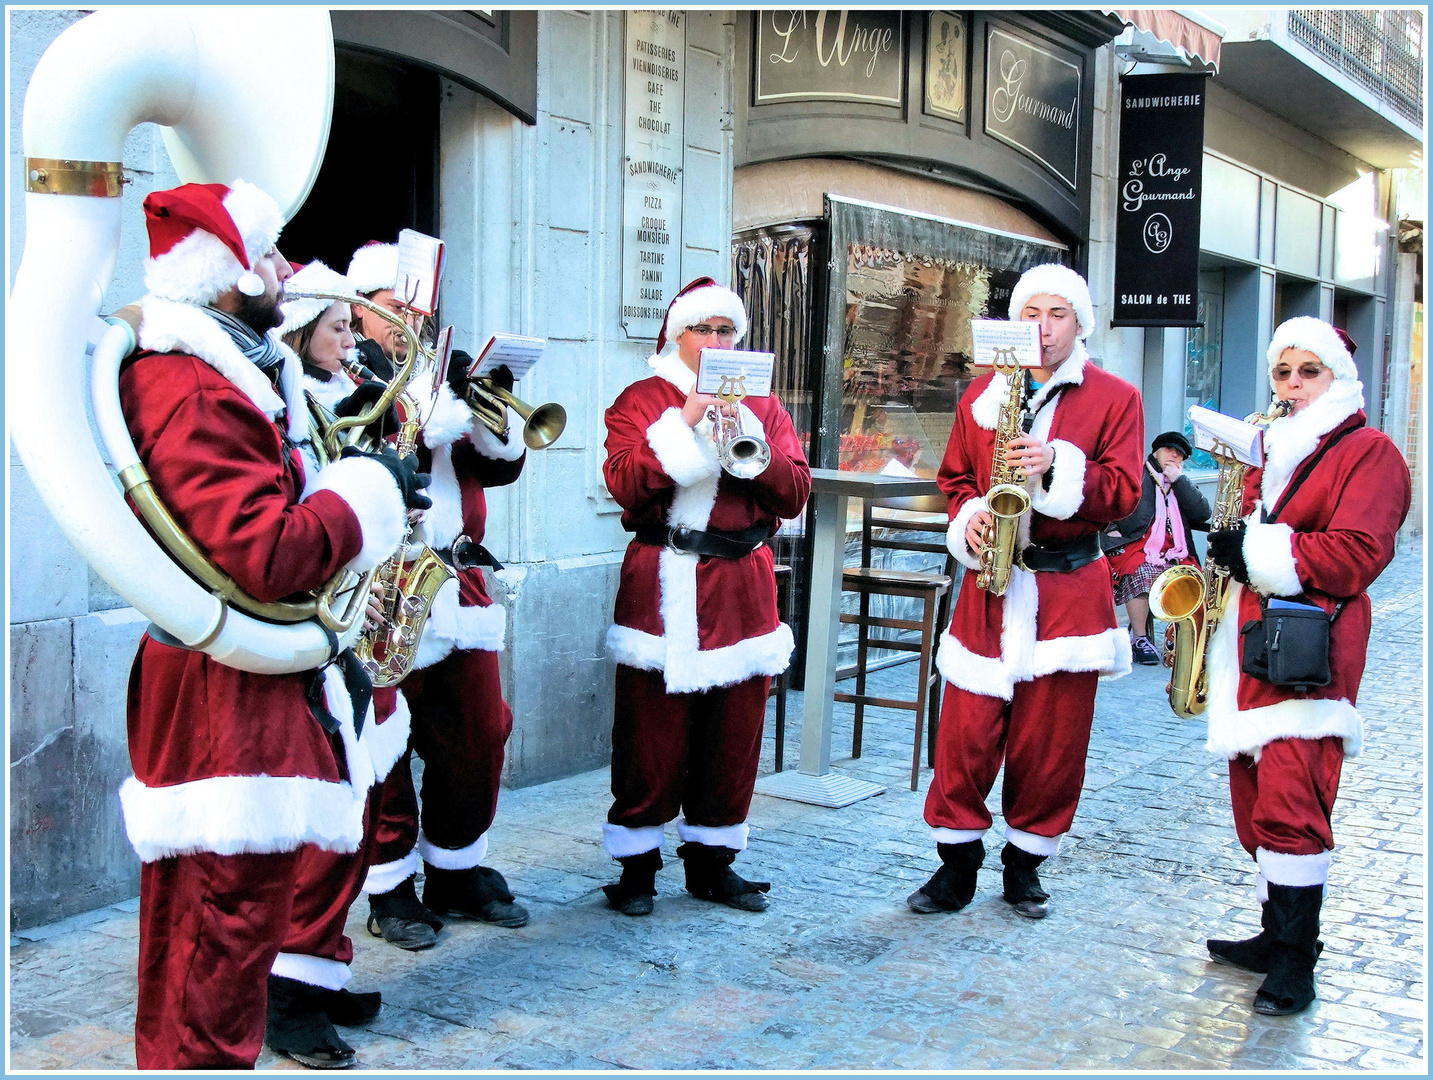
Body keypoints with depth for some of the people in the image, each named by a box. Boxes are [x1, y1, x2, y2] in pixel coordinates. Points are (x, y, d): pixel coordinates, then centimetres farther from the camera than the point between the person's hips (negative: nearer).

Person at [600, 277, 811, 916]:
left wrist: (743, 432, -12)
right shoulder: (643, 400, 4)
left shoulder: (762, 405, 14)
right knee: (653, 733, -1)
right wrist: (685, 421, -18)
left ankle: (711, 861, 21)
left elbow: (794, 493, 1)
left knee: (735, 733, 7)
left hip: (743, 587, 4)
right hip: (662, 587, -3)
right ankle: (637, 866, 12)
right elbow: (624, 483, -12)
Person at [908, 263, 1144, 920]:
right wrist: (968, 519, -4)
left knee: (1050, 737, 5)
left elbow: (1123, 493, -5)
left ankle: (1026, 865, 21)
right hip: (991, 579, 2)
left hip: (1069, 588, -2)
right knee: (966, 729, -1)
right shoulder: (982, 395, 12)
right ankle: (957, 864, 13)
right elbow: (955, 476, 17)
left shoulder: (1115, 399, 3)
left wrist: (1057, 467, -21)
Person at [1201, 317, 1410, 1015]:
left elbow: (1355, 556, -13)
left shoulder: (1368, 452, -2)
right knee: (1255, 802, 9)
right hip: (1249, 640, 8)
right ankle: (1277, 936, 19)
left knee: (1289, 806, -13)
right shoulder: (1272, 453, 23)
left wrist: (1257, 554, -14)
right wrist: (1227, 549, 11)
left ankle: (1296, 963, -6)